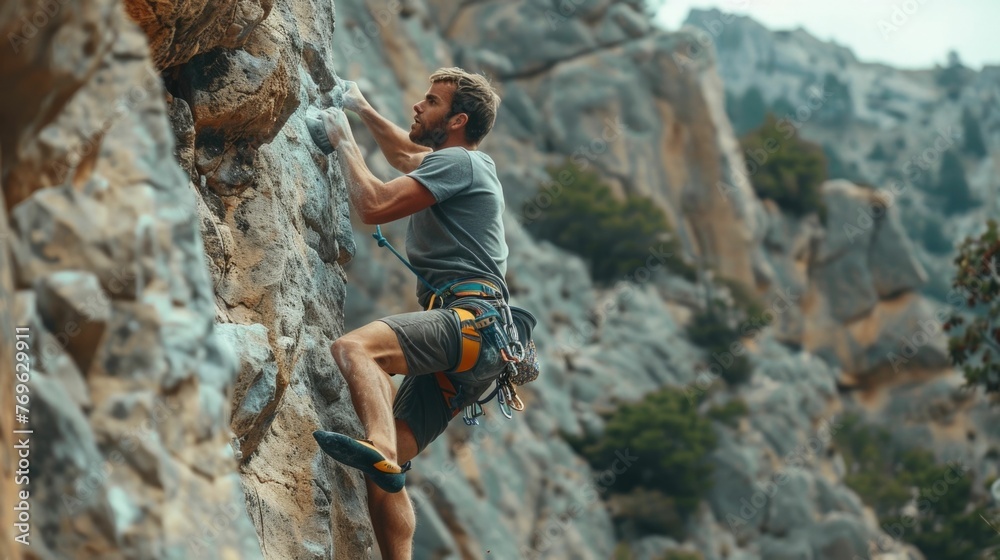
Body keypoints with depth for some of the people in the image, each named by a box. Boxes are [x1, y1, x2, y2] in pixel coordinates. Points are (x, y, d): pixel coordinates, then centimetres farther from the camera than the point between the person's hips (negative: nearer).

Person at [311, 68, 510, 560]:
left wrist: (344, 141, 3)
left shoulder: (458, 162, -2)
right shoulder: (468, 166, 27)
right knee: (383, 472, 1)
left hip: (472, 321, -10)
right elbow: (406, 154, 50)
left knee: (353, 348, -35)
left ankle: (380, 448, -56)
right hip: (463, 351, 10)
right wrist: (362, 109, 49)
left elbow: (373, 205, -11)